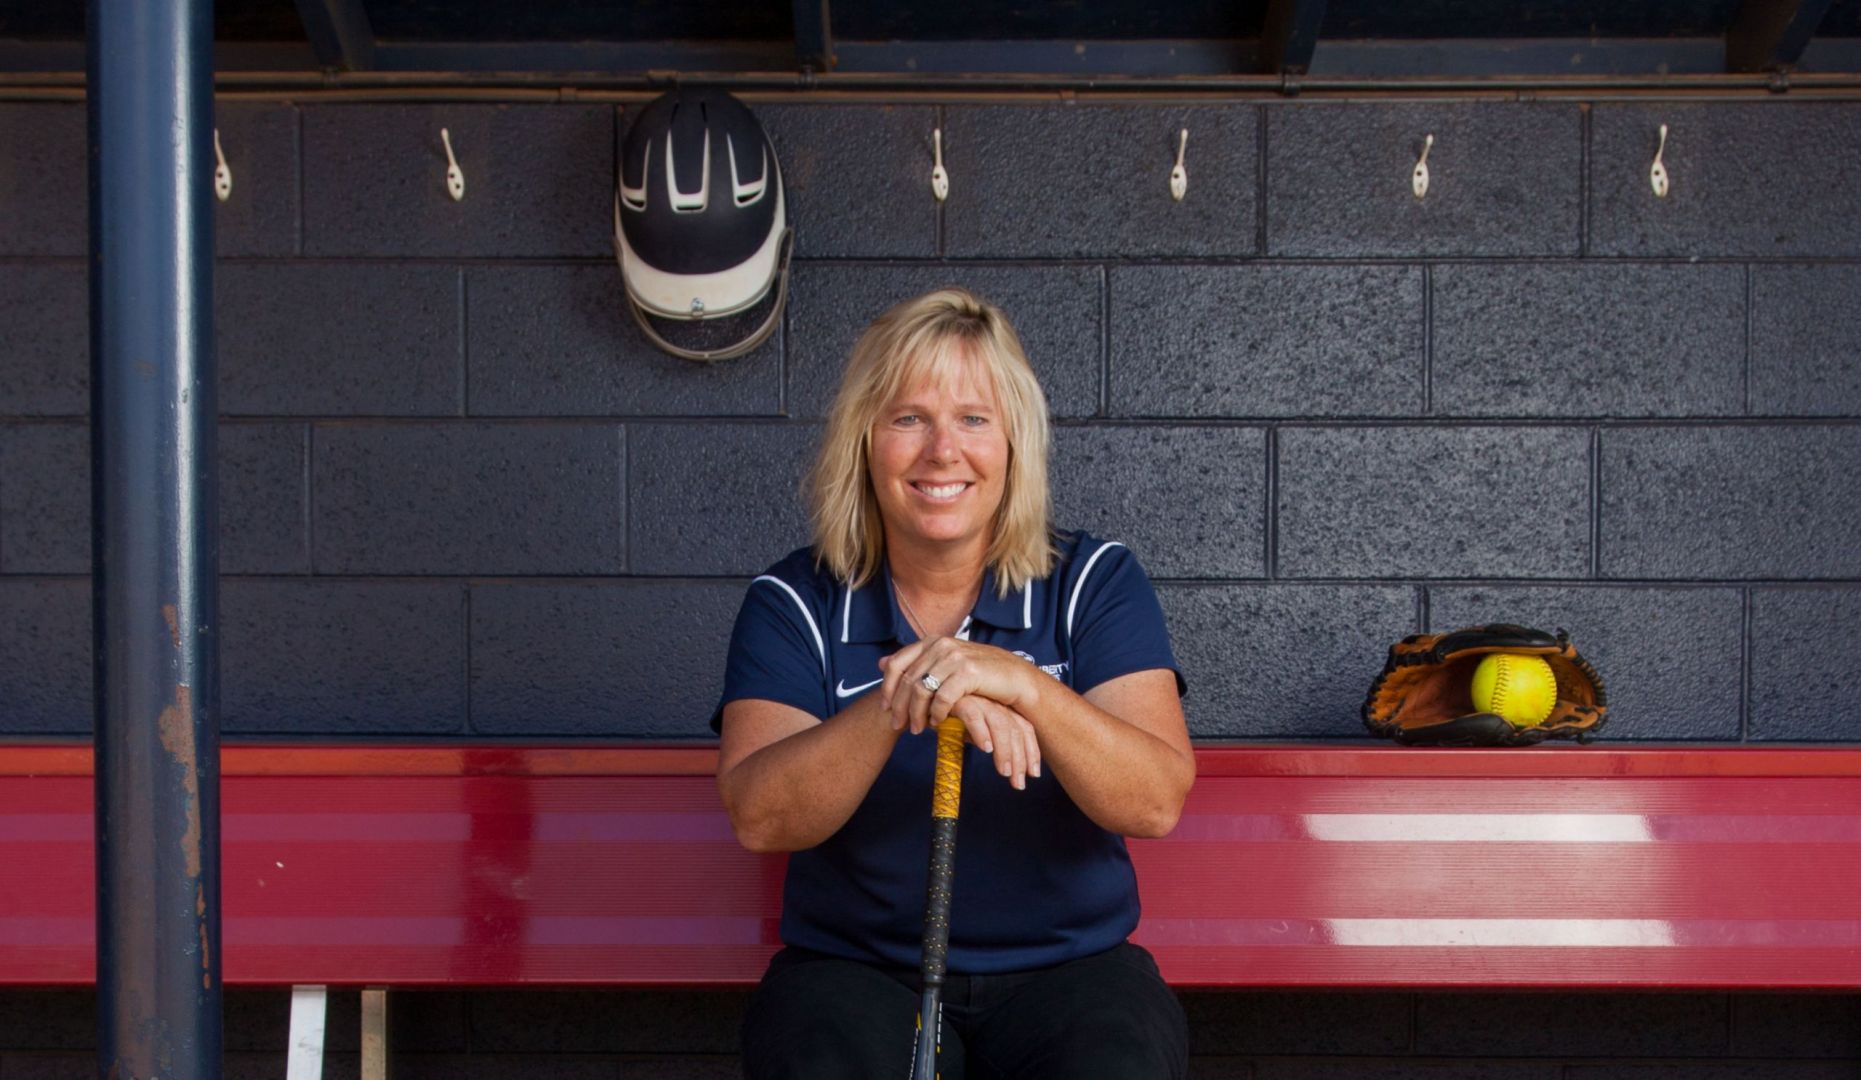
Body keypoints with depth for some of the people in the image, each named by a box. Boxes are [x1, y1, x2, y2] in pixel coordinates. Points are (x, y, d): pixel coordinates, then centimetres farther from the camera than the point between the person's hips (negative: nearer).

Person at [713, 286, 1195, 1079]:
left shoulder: (1094, 583, 1)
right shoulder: (794, 604, 1)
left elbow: (1158, 802, -12)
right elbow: (759, 819, -12)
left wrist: (1024, 686, -28)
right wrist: (896, 705, -28)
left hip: (1068, 970, 0)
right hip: (855, 973, 0)